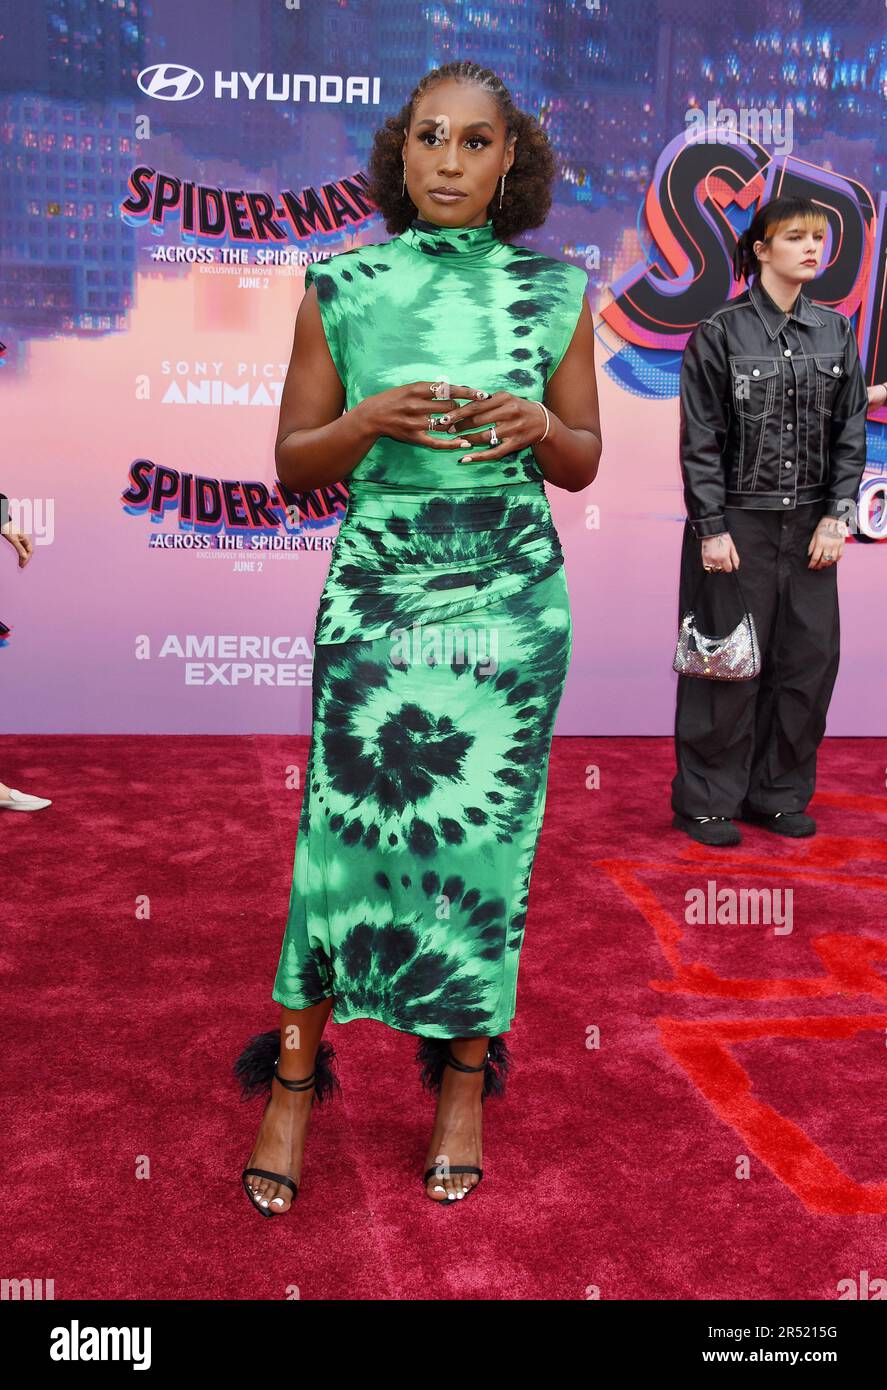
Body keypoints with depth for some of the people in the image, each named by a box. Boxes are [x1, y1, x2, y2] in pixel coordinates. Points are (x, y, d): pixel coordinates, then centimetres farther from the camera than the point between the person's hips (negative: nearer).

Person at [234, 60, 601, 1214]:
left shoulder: (554, 293, 5)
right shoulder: (340, 287, 3)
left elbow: (584, 462, 11)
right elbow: (292, 465, 4)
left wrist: (538, 425, -10)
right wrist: (373, 418, -14)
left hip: (512, 607, 1)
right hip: (375, 599, -1)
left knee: (486, 839, 6)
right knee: (343, 830, 0)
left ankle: (466, 1082, 25)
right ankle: (294, 1079, 19)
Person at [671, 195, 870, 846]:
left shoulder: (836, 331, 8)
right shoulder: (719, 333, -4)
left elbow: (852, 432, 8)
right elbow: (700, 440, -6)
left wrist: (837, 517, -2)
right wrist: (710, 528, -11)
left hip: (811, 524, 5)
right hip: (738, 524, -4)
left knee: (811, 659, 6)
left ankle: (780, 792, 22)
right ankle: (707, 800, 15)